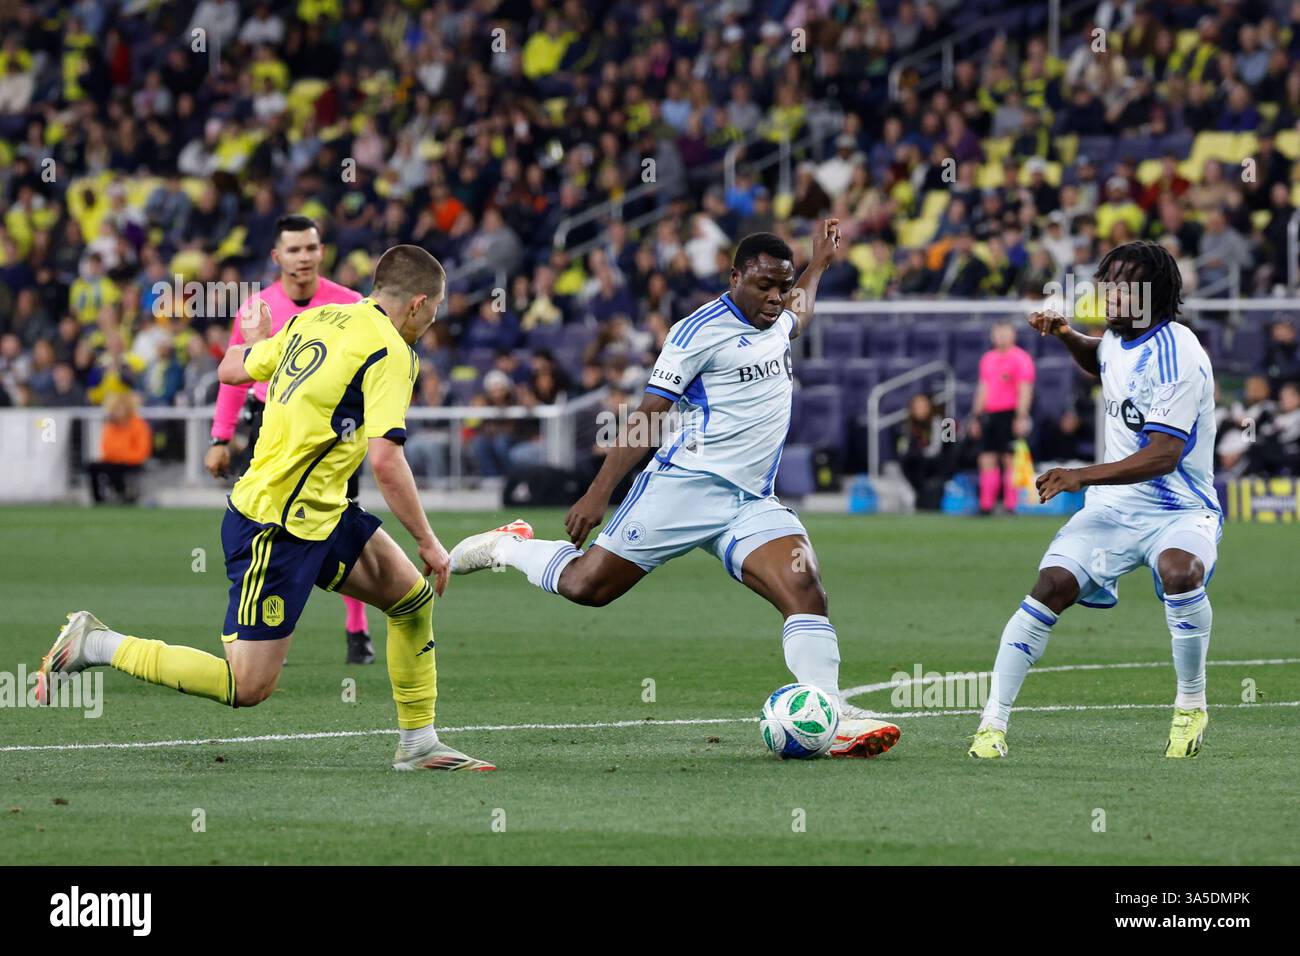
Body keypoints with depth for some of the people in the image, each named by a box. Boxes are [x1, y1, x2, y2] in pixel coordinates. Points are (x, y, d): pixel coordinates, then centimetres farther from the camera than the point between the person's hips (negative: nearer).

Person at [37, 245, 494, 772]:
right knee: (248, 686, -6)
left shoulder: (315, 319, 9)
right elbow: (385, 462, -24)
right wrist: (428, 543, -14)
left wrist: (253, 337, 43)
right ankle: (95, 644, 0)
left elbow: (232, 369, 20)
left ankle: (419, 743, 19)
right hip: (275, 528, -10)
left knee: (413, 598, 12)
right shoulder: (389, 354, -16)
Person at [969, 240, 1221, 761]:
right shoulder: (1120, 336, 4)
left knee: (1180, 572, -37)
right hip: (1113, 505, 7)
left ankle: (1191, 706, -15)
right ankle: (993, 722, -11)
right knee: (1050, 587, -14)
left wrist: (1082, 476, -33)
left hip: (1176, 511, -7)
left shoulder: (1175, 358, -21)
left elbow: (1163, 455, -28)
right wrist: (1067, 336, 11)